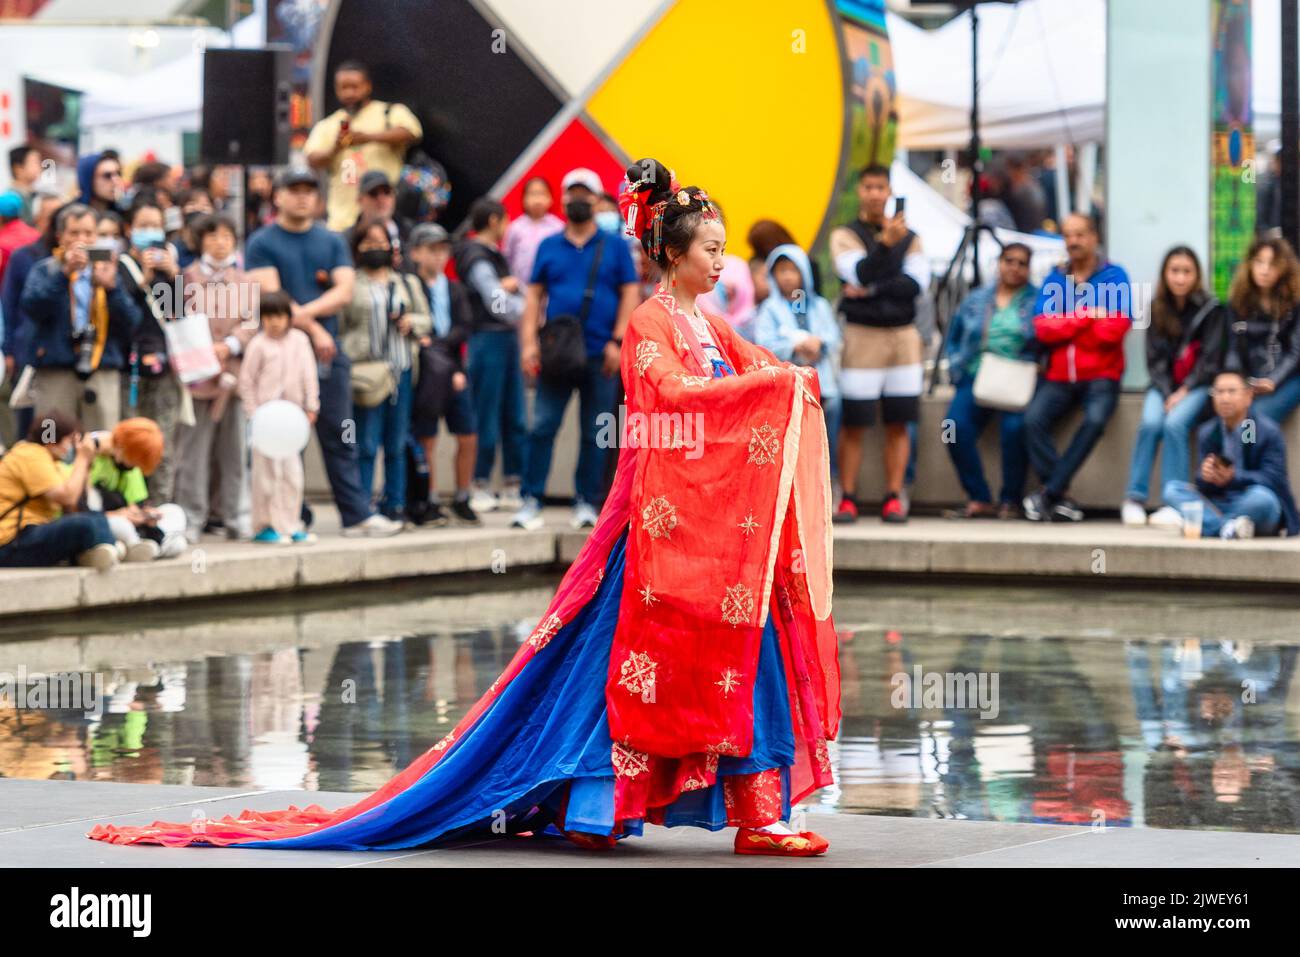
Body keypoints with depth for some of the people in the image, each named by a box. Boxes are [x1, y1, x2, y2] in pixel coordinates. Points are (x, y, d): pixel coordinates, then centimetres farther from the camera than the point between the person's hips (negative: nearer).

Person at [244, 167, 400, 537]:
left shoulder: (332, 242, 13)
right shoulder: (262, 243, 2)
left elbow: (344, 292, 2)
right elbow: (270, 295, -9)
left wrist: (303, 312, -11)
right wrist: (314, 329, -13)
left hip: (329, 353, 4)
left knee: (339, 437, 4)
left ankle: (358, 515, 4)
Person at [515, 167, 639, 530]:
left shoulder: (615, 246, 6)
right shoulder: (549, 246, 10)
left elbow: (630, 295, 3)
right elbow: (534, 296, 8)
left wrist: (617, 341, -8)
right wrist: (529, 343, -3)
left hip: (600, 355, -1)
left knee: (594, 433, 4)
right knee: (542, 427, -6)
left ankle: (586, 503, 12)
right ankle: (531, 500, -3)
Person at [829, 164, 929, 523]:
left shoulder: (909, 238, 12)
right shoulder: (845, 236, 3)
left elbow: (917, 282, -3)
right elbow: (860, 273, -15)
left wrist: (872, 290, -12)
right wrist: (885, 242, -31)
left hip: (903, 336, 3)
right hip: (861, 336, -3)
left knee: (899, 423, 2)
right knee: (853, 423, -4)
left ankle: (894, 498, 5)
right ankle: (847, 499, -2)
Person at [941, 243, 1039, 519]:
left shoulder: (1037, 300, 10)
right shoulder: (976, 300, 19)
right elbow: (954, 339, 25)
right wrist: (956, 367, 8)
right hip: (975, 379, 3)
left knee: (1014, 427, -32)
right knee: (957, 426, -26)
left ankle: (1009, 502, -18)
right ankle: (978, 501, -19)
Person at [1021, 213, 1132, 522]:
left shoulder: (1113, 276, 2)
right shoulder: (1054, 279, 11)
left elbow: (1115, 329, -12)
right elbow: (1042, 328, -3)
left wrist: (1065, 325, -4)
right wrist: (1088, 316, -8)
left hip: (1100, 376, -3)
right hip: (1059, 376, 3)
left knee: (1095, 419, -31)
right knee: (1034, 418, -25)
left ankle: (1049, 493, -25)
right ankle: (1061, 498, -20)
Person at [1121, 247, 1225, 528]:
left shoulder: (1210, 309, -3)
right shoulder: (1157, 309, 6)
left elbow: (1210, 359, -5)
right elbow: (1155, 359, 4)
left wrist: (1184, 392, -14)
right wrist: (1168, 394, -10)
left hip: (1196, 385, -3)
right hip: (1164, 385, 3)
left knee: (1175, 424, -29)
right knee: (1150, 423, -26)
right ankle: (1135, 498, -22)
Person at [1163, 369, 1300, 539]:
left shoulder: (1268, 431, -9)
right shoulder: (1207, 433, 4)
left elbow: (1272, 479, -17)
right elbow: (1204, 485, -1)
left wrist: (1234, 477, -34)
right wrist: (1206, 476, -27)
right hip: (1220, 504, 5)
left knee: (1260, 496, -38)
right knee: (1172, 489, -15)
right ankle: (1227, 527, -34)